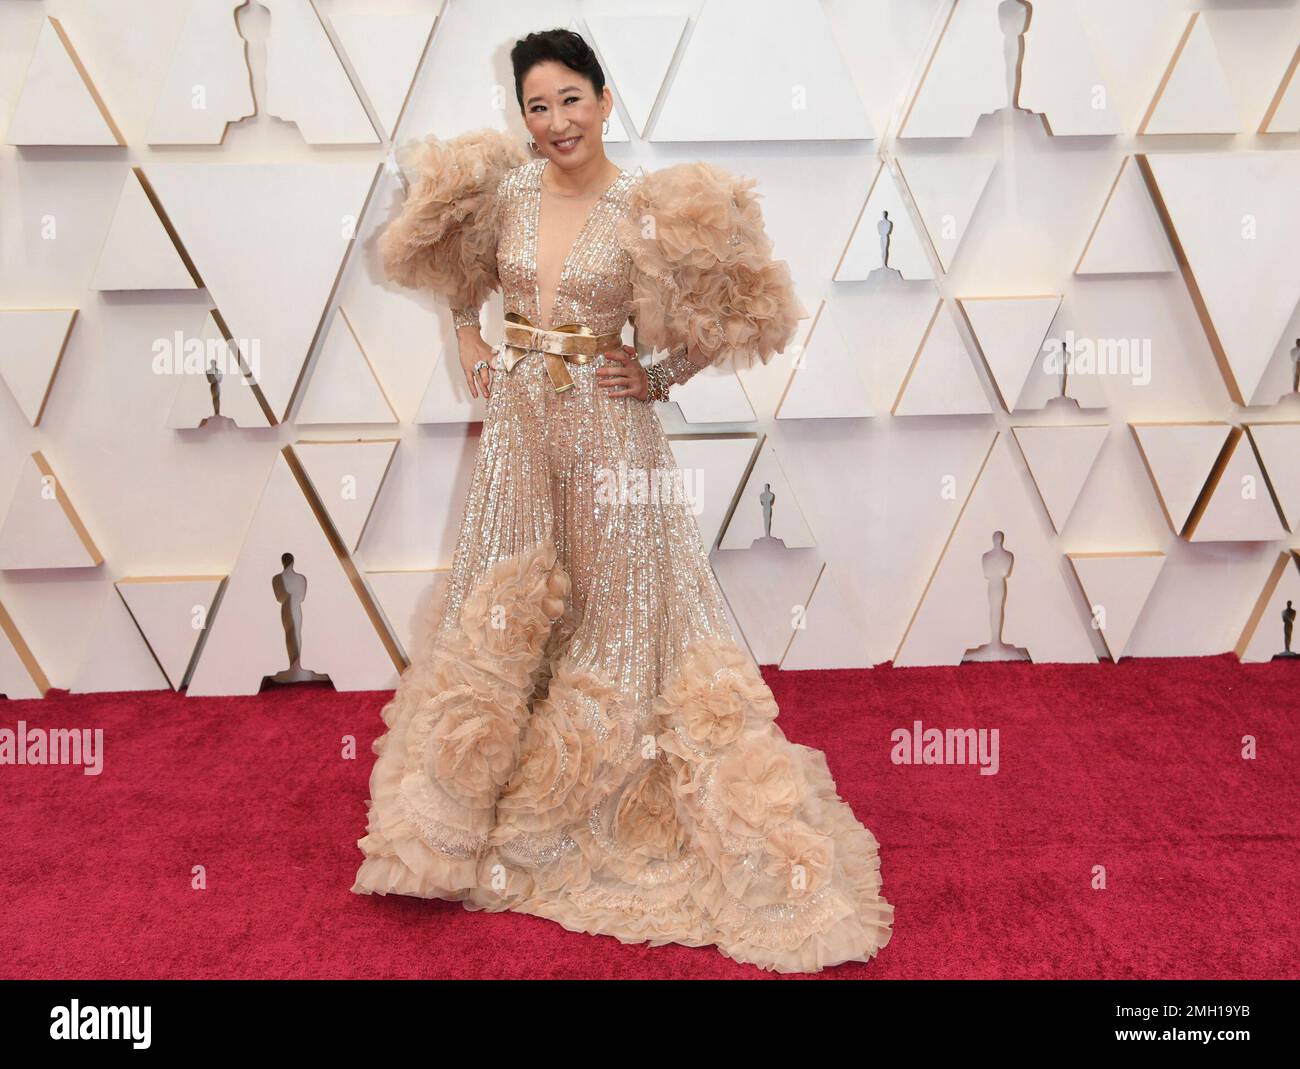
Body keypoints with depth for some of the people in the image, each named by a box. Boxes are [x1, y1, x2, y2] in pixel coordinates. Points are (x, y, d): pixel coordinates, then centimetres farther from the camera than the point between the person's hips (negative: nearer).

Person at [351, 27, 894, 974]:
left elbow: (722, 315, -6)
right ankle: (488, 803, 30)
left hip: (610, 433, -4)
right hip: (520, 430, 4)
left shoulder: (647, 209, -9)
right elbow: (462, 278, 20)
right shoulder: (507, 192, 3)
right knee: (506, 612, 12)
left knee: (619, 606, 4)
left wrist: (658, 378, -10)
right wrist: (473, 352, 8)